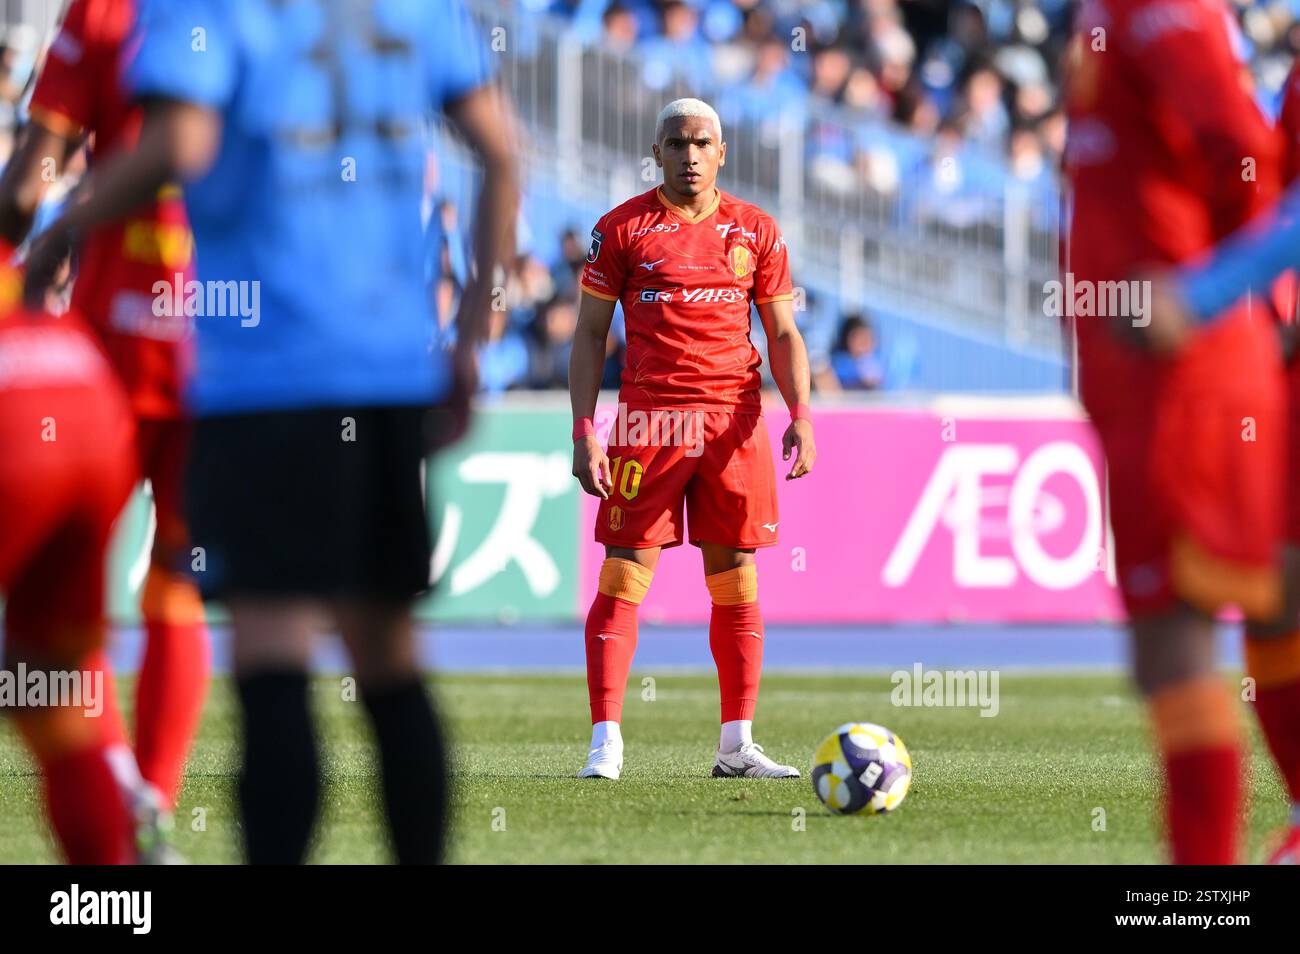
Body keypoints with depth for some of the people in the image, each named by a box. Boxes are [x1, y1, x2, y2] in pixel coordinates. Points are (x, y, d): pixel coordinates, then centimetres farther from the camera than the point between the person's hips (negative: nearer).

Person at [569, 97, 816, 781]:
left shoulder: (754, 231, 10)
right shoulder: (621, 229, 3)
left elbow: (783, 333, 12)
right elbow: (590, 334, 4)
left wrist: (800, 414, -3)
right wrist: (583, 430, -5)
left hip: (734, 418, 2)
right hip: (649, 416, -2)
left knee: (735, 576, 4)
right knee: (625, 574, -7)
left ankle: (737, 745, 10)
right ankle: (605, 744, -6)